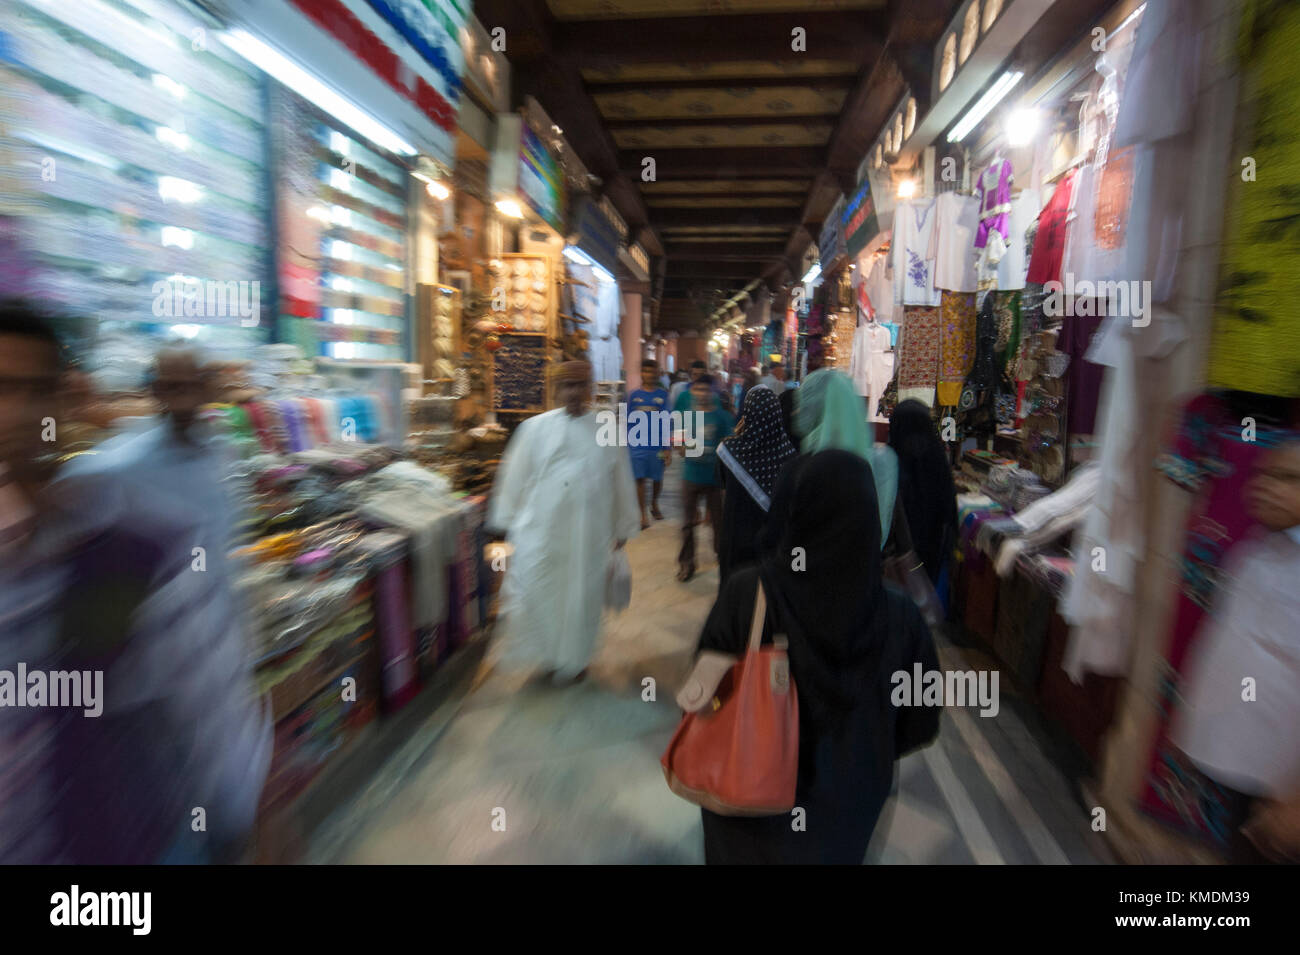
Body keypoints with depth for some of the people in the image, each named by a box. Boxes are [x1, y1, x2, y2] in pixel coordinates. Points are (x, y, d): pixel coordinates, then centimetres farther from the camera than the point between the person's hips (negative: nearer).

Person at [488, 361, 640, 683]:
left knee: (581, 594, 9)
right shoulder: (536, 428, 2)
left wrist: (623, 528, 13)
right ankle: (546, 653, 22)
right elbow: (514, 476, 6)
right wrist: (506, 521, 7)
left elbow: (621, 482, 10)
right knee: (535, 591, -3)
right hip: (540, 528, 0)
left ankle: (574, 659, 32)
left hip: (588, 532, 1)